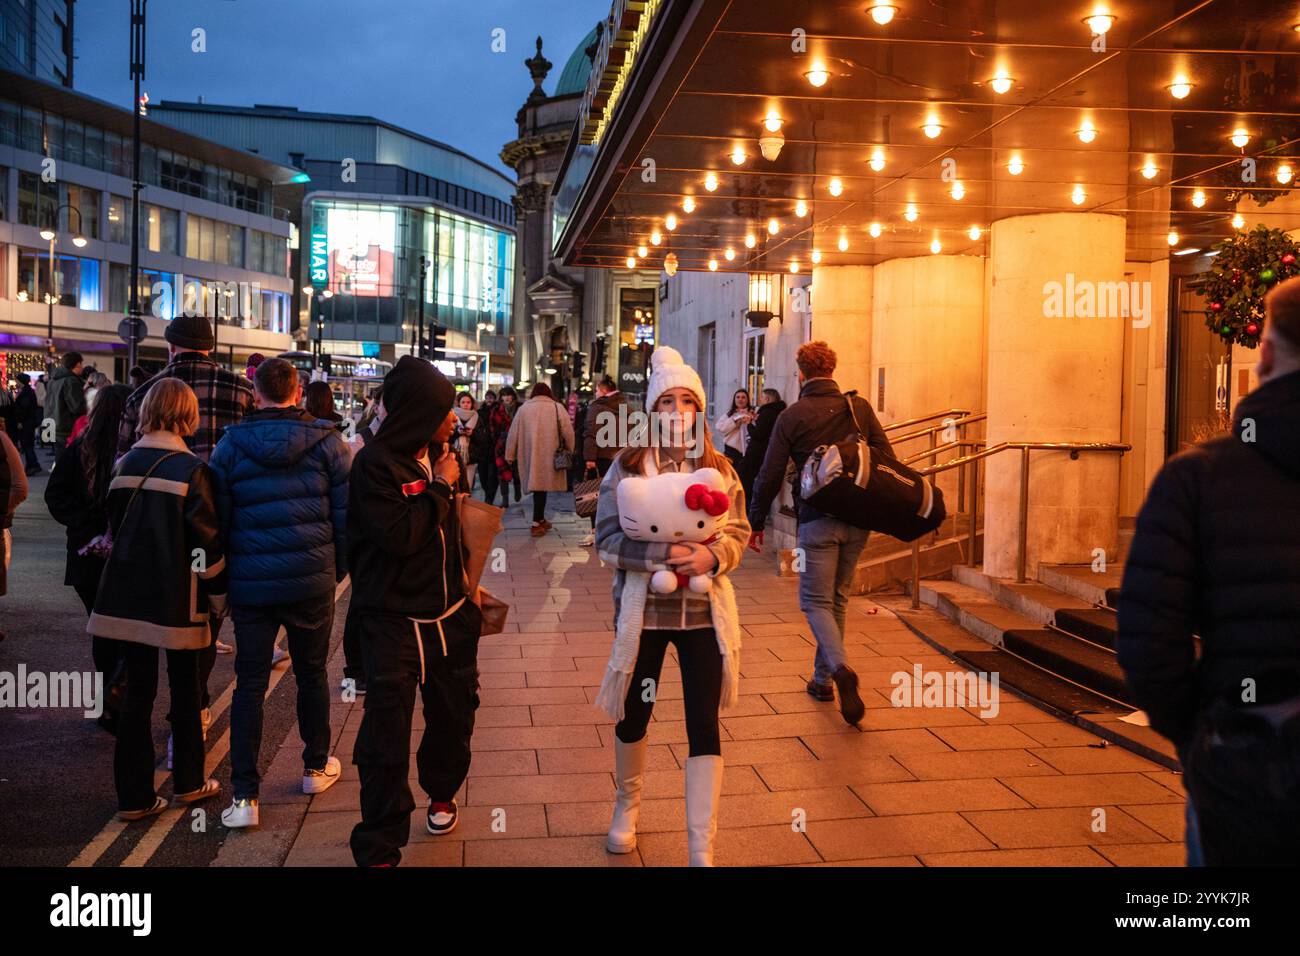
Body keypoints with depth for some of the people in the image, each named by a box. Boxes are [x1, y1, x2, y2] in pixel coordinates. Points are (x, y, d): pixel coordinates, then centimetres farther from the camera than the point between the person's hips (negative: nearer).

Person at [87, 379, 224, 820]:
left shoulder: (125, 464, 2)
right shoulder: (192, 469, -12)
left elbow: (115, 526, 11)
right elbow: (207, 541, -12)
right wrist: (219, 595, 0)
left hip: (127, 596, 4)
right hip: (176, 599, -4)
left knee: (138, 690, 9)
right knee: (185, 689, 13)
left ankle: (134, 796, 13)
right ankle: (189, 782, 25)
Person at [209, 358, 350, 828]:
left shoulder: (230, 445, -1)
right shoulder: (326, 441, -3)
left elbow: (217, 518, 1)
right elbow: (346, 512, -3)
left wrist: (224, 577, 12)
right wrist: (338, 568, 9)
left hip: (250, 584, 0)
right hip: (312, 581, 0)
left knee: (249, 685, 6)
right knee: (311, 673, 17)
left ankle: (244, 797, 5)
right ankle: (316, 767, 31)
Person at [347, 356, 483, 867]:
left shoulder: (438, 455, 7)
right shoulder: (375, 463, -14)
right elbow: (399, 536, -25)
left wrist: (465, 587, 18)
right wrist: (440, 487, -16)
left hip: (449, 615, 7)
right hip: (394, 623, -6)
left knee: (454, 715, 16)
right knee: (386, 738, -3)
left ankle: (441, 793, 43)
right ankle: (379, 847, 11)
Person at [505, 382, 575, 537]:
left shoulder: (523, 408, 6)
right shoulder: (556, 407, 0)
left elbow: (513, 433, 7)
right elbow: (568, 432, -3)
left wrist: (510, 455, 14)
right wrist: (569, 450, 12)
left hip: (529, 454, 3)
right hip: (549, 455, -3)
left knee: (537, 483, 15)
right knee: (542, 485, 0)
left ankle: (540, 519, 25)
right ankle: (536, 524, -3)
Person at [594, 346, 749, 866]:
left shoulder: (719, 468, 2)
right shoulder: (627, 466, -4)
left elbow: (739, 532, 2)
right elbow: (607, 539, -10)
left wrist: (711, 556, -20)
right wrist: (664, 555, -24)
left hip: (704, 610, 1)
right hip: (644, 609, -1)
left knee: (704, 725, 0)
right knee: (633, 716, 15)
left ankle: (702, 850, 11)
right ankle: (627, 806, 44)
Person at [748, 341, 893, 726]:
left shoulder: (792, 416, -4)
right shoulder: (860, 407, 4)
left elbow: (770, 475, -3)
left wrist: (756, 522, 7)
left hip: (817, 521, -4)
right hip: (858, 521, 4)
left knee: (816, 601, 3)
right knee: (837, 600, 17)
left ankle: (840, 668, -22)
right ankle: (823, 679, 25)